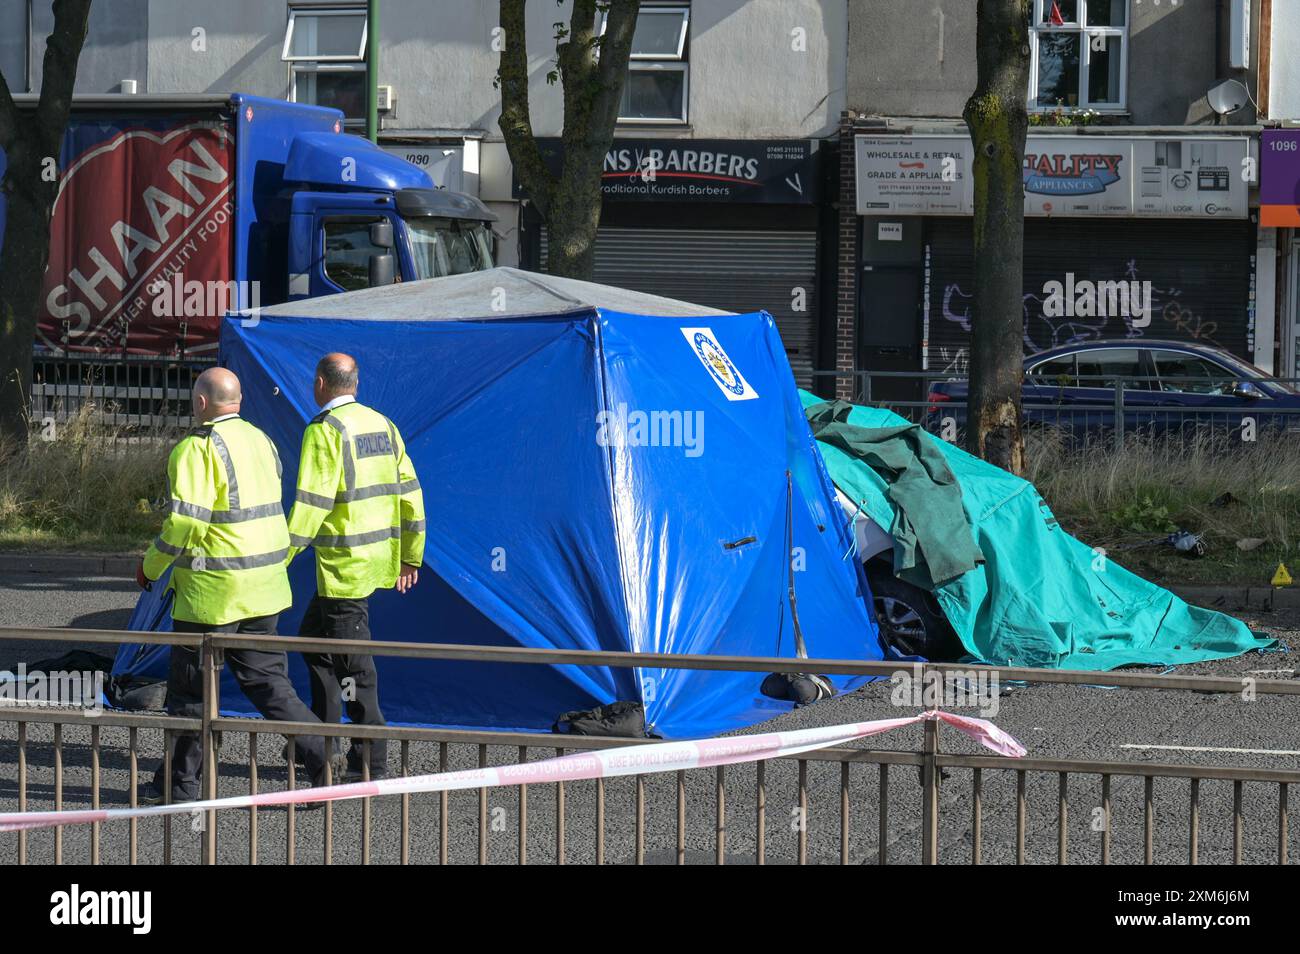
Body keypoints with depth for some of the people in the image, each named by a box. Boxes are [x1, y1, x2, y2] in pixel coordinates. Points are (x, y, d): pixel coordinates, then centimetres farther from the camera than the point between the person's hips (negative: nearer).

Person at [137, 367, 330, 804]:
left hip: (213, 589, -8)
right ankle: (323, 759, 0)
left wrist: (151, 566, -5)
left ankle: (181, 783, 12)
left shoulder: (198, 449, -16)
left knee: (190, 688, 5)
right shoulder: (260, 440, 11)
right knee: (267, 679, 11)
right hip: (264, 589, 8)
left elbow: (185, 523, -20)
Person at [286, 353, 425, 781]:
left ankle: (371, 761, -2)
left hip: (344, 564, -8)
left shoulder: (325, 431, -13)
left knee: (353, 663, -3)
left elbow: (311, 503, -20)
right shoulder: (382, 425, 11)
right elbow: (409, 492, 15)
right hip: (379, 556, 8)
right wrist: (412, 555, 22)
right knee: (314, 638, 20)